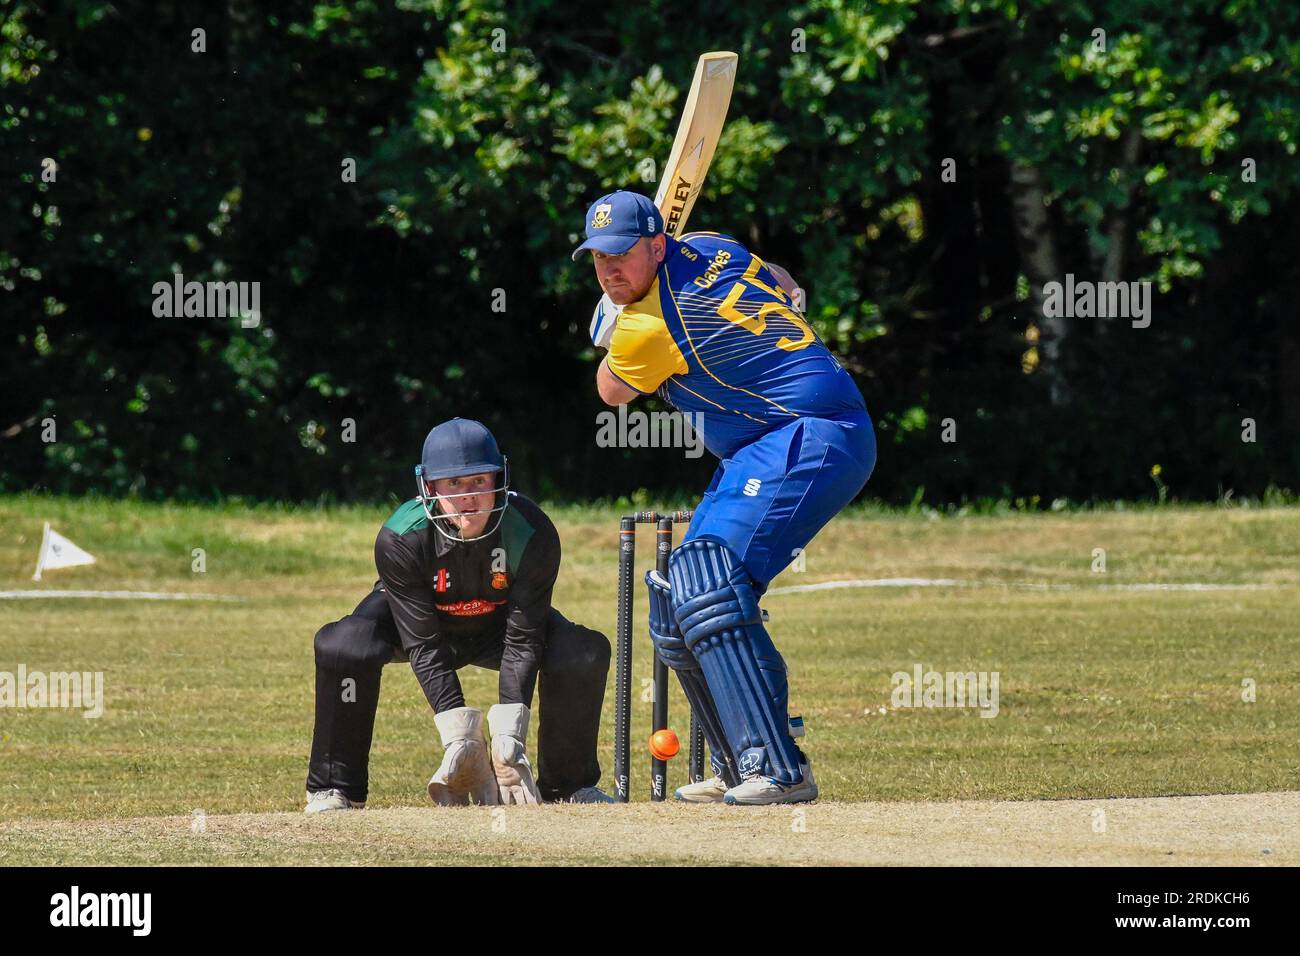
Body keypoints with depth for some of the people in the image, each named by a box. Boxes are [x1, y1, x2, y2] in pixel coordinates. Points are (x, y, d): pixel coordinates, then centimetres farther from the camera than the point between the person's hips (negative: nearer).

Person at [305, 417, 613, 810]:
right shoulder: (400, 538, -32)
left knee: (585, 652, -25)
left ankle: (566, 784, -3)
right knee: (343, 646, -33)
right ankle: (334, 789, -17)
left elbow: (522, 641, -27)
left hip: (500, 621, 1)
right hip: (418, 617, -1)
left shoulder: (532, 534, -30)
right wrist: (460, 737, -37)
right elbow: (425, 645, -30)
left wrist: (508, 739, -35)